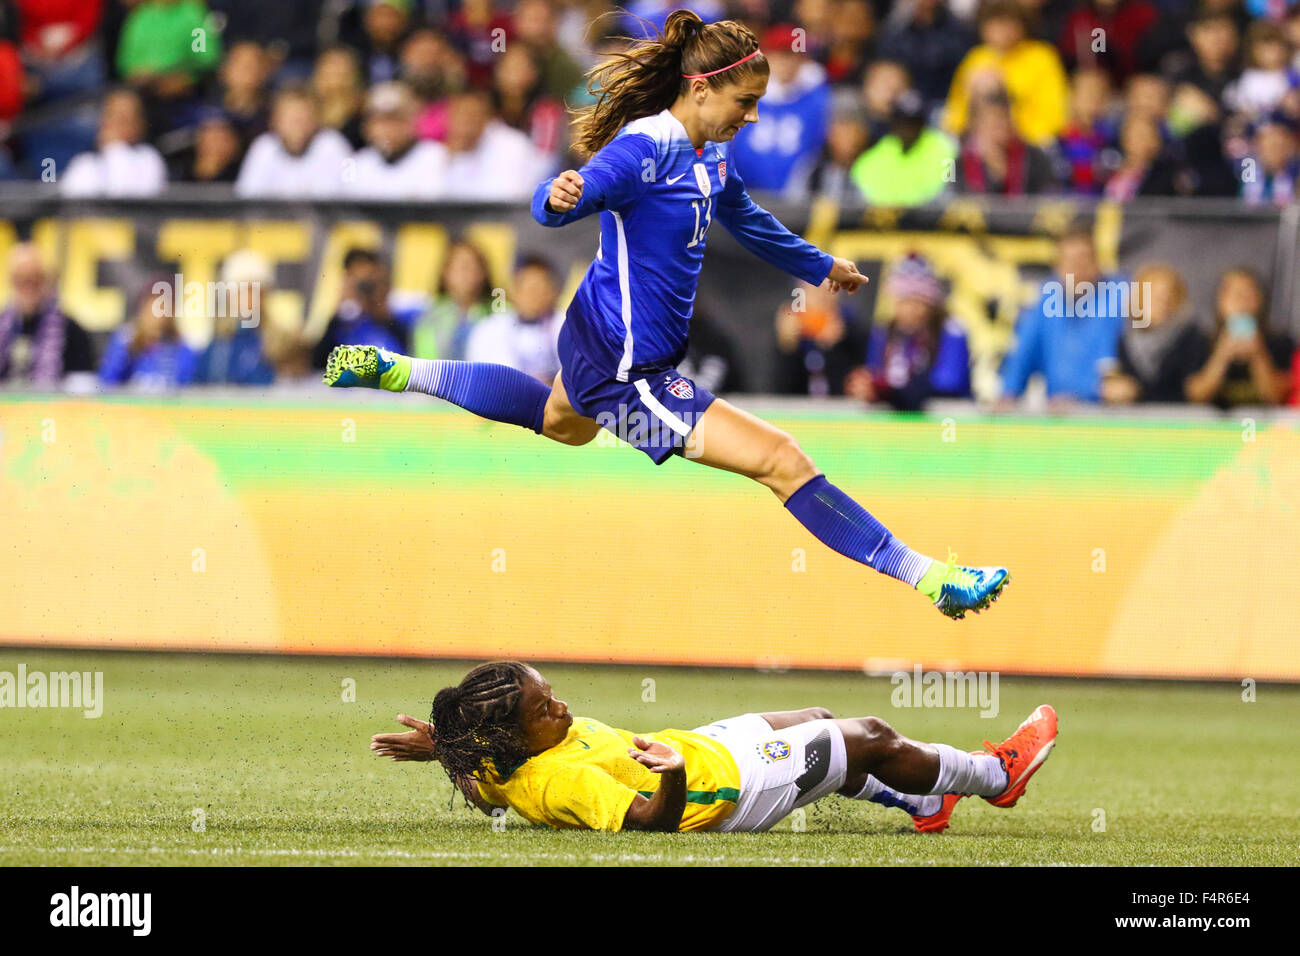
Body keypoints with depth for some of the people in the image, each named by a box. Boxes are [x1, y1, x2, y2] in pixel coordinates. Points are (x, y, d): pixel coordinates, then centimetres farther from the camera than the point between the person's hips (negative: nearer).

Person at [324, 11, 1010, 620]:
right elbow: (554, 206, -37)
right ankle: (927, 578, -12)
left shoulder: (711, 156, 2)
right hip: (625, 368, -10)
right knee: (781, 460, -14)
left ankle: (391, 370, 46)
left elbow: (747, 220, 22)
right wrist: (560, 196, -61)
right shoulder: (644, 149, -26)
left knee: (561, 420, 41)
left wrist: (819, 267, 36)